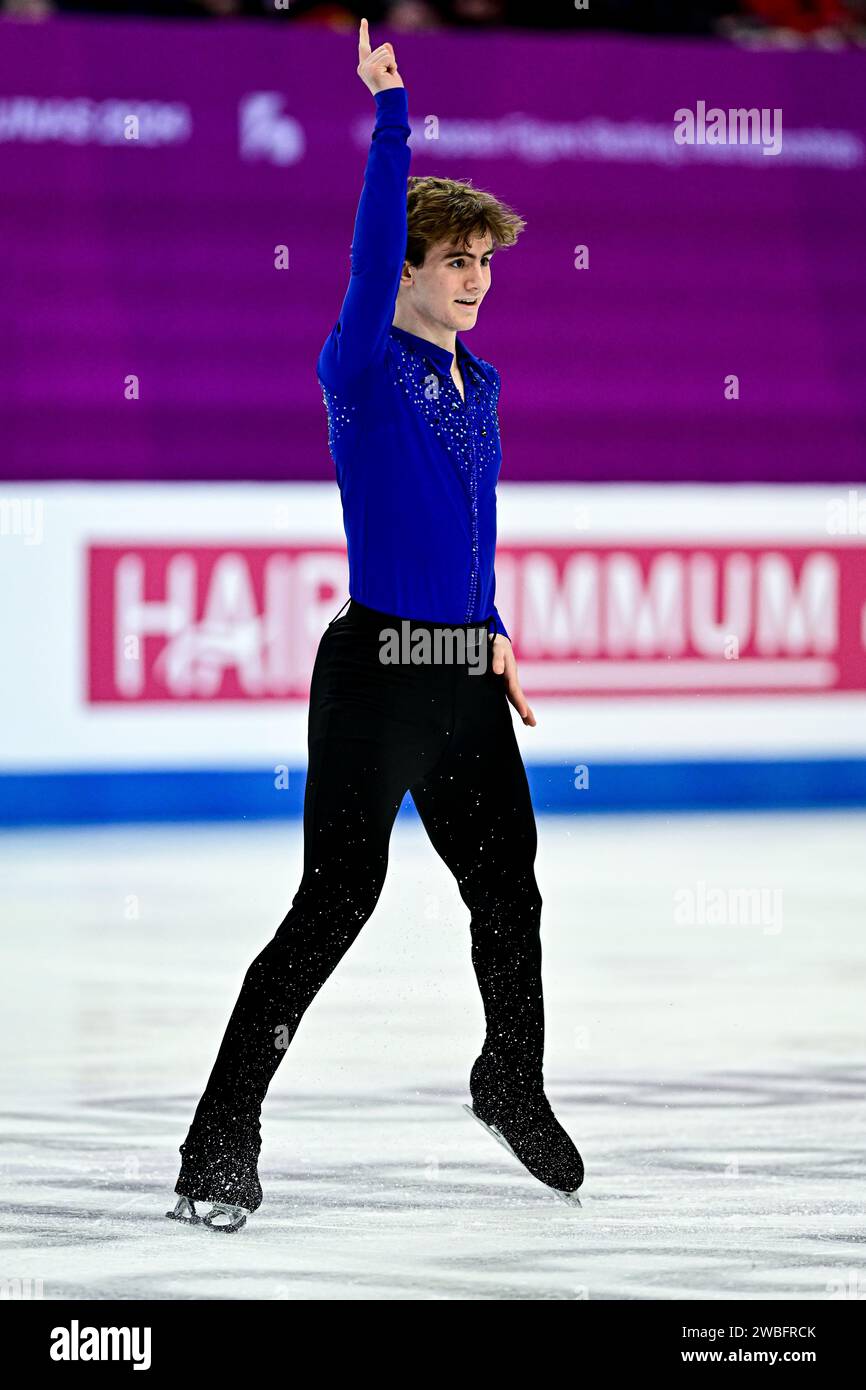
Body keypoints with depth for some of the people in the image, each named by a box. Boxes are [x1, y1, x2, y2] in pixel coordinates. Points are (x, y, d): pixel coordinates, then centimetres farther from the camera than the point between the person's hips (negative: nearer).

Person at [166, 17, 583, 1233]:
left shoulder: (481, 386, 13)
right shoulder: (363, 369, -8)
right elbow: (375, 242, -23)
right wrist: (391, 110, -26)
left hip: (465, 677, 7)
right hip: (376, 670, -7)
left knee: (509, 888, 16)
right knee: (335, 902, -8)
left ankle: (514, 1084, 39)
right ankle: (219, 1146, -3)